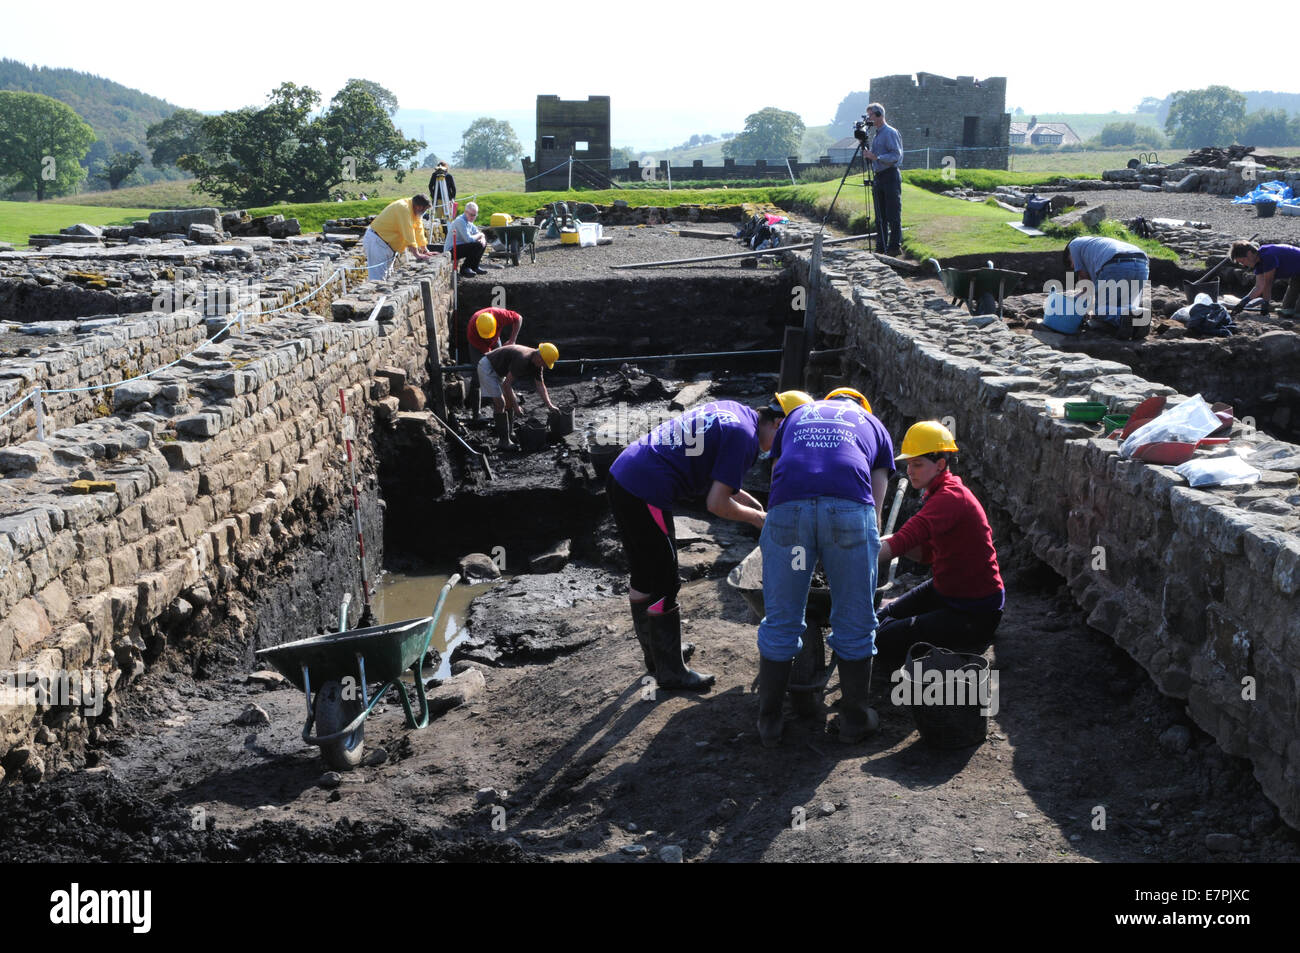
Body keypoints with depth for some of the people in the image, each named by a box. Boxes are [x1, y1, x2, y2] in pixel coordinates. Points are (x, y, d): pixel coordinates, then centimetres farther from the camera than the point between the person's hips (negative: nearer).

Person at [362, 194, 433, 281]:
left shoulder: (413, 208, 6)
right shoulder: (404, 208, -23)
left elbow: (418, 228, 12)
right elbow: (408, 232, -26)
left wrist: (424, 249, 11)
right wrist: (417, 254, -27)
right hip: (376, 241, -10)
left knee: (386, 276, 12)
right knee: (378, 278, -15)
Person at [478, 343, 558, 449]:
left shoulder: (536, 362, -4)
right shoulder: (522, 359, -32)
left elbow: (540, 385, 3)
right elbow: (506, 384, -28)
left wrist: (549, 405, -7)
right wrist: (515, 406, -22)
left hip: (498, 371, 10)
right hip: (487, 367, -10)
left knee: (509, 403, 8)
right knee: (500, 403, -14)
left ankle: (507, 437, 12)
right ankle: (503, 441, -10)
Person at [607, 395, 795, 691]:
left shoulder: (732, 410, 15)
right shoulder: (744, 436, -14)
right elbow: (717, 504, -16)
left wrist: (744, 498, 20)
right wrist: (756, 518, 1)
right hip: (645, 495, -10)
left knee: (643, 578, 22)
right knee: (663, 585, 2)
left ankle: (656, 653, 37)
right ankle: (670, 672, 14)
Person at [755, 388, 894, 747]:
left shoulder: (797, 414, 37)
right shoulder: (873, 425, 33)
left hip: (787, 506, 1)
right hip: (850, 508, -1)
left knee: (781, 623, 12)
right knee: (854, 624, 14)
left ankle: (769, 724, 23)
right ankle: (854, 720, 27)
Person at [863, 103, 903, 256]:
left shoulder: (890, 133, -9)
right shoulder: (876, 135, 19)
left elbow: (896, 155, -17)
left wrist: (876, 157, -22)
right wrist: (867, 152, 8)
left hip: (890, 176, -9)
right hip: (879, 177, 9)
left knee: (893, 214, -7)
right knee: (880, 215, 10)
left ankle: (895, 246, -4)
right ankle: (881, 247, 14)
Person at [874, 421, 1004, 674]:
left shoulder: (951, 497, -26)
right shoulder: (936, 493, 7)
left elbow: (906, 539, -39)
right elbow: (926, 552, 12)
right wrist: (890, 542, -6)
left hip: (975, 613, -10)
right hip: (943, 591, 10)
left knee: (887, 641, -14)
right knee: (881, 621, 14)